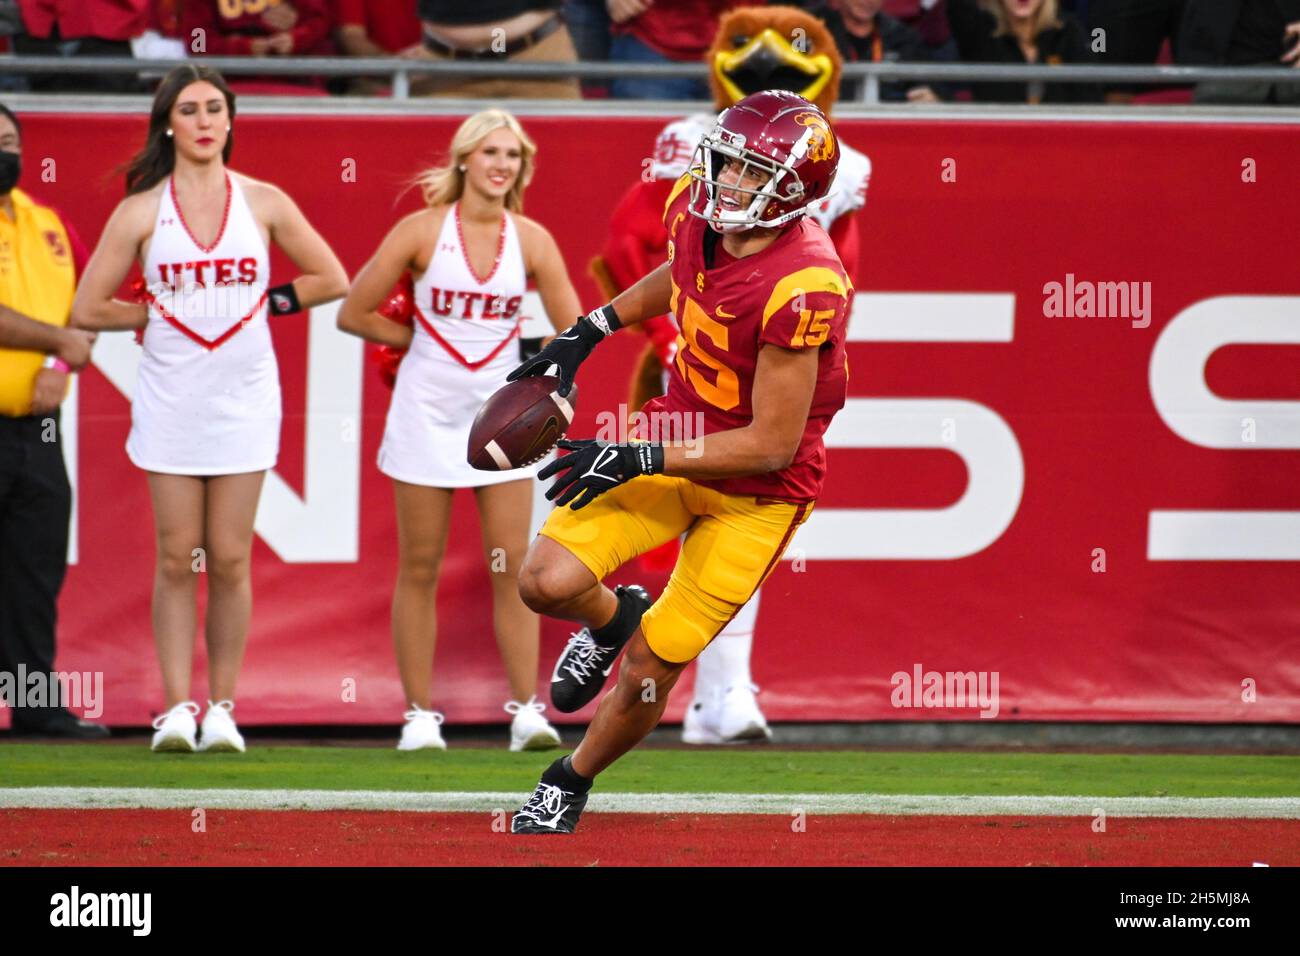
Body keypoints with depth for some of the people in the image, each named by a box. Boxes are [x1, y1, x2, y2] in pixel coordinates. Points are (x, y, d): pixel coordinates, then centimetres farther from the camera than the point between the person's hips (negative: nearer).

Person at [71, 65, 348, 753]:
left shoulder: (263, 203, 3)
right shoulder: (140, 212, 0)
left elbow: (331, 281, 10)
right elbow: (88, 310, 2)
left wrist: (264, 303, 4)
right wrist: (160, 313, 0)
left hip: (243, 403, 0)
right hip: (170, 402, 0)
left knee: (230, 561, 1)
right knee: (177, 560, -1)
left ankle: (223, 708, 7)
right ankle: (176, 709, 1)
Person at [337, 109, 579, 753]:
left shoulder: (531, 240, 0)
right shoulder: (423, 230, -6)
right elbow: (352, 314, -1)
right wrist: (418, 339, 3)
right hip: (428, 411, -2)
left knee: (512, 566, -2)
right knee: (420, 568, 2)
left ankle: (526, 709, 1)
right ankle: (419, 715, 7)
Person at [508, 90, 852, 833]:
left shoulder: (802, 289, -33)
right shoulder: (697, 208, -11)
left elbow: (772, 443, -26)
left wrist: (640, 460, -24)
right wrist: (590, 333, 10)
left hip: (759, 490, -6)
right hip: (678, 443, 6)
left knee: (649, 673, 0)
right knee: (548, 581, -12)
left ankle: (571, 782, 30)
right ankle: (616, 620, 24)